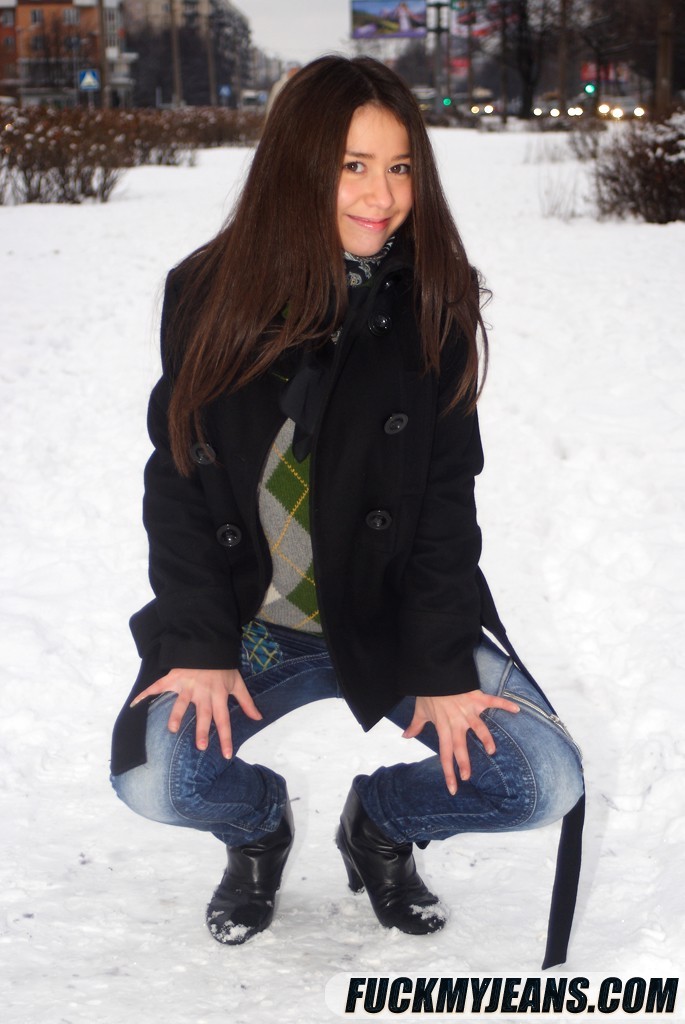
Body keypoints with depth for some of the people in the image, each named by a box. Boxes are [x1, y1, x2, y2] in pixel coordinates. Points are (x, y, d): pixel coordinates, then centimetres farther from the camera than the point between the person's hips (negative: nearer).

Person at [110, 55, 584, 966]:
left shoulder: (432, 304, -6)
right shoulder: (208, 295, -5)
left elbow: (446, 499, -7)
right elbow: (179, 480, -2)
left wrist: (443, 668, -14)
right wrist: (200, 647, -11)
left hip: (393, 615, 1)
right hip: (250, 621, 0)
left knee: (543, 783, -17)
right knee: (155, 778, -25)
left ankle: (381, 824, 17)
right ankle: (259, 827, 13)